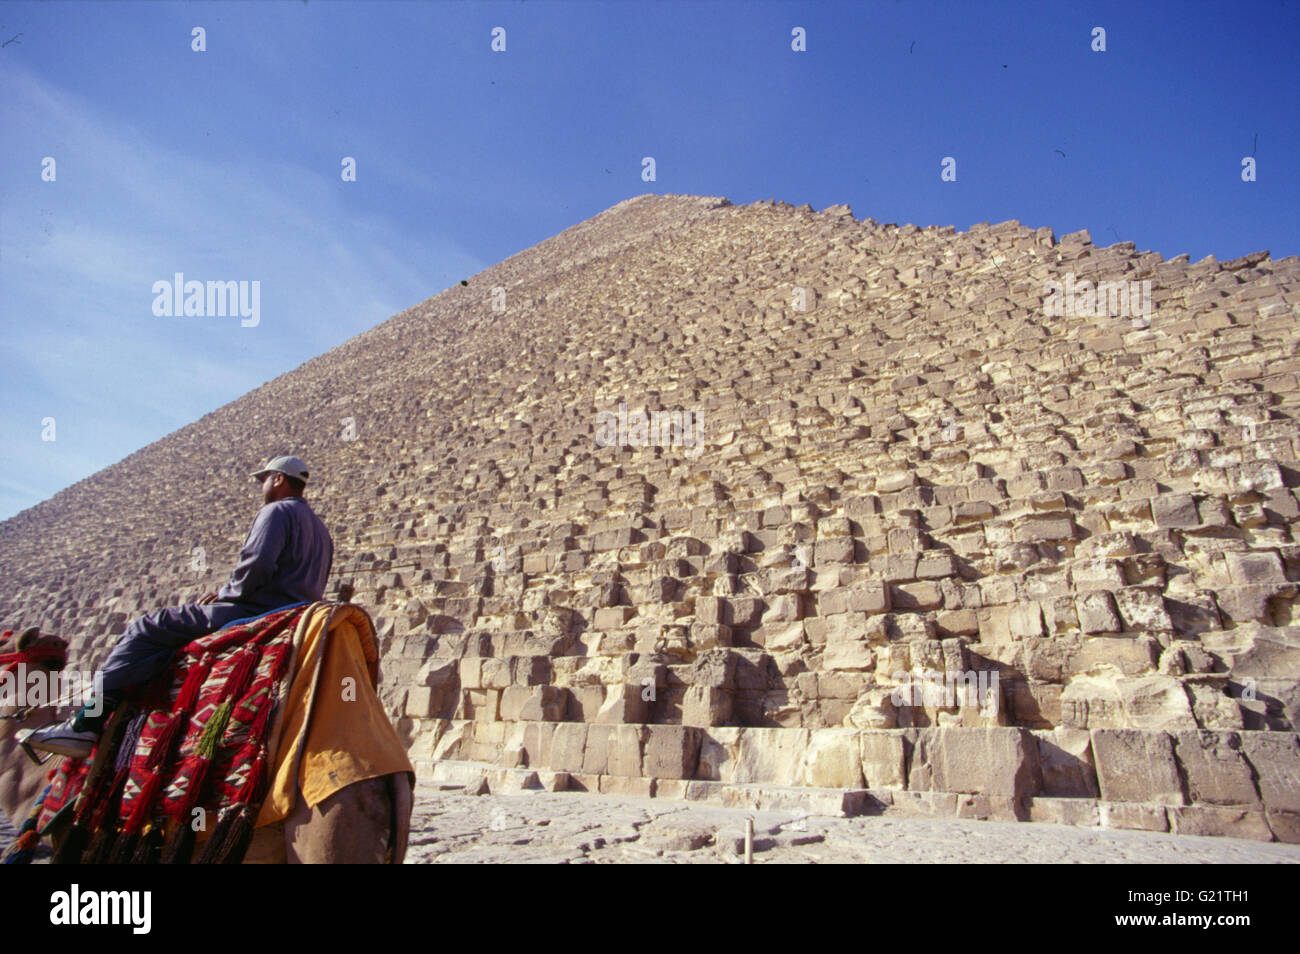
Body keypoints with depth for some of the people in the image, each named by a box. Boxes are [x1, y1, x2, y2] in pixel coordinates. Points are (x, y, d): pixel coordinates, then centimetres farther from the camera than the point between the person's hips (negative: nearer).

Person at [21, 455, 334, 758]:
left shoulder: (277, 511, -4)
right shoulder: (319, 528, 25)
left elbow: (256, 566, -20)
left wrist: (225, 593, -3)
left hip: (253, 610, -10)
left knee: (145, 629, -5)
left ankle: (85, 724, -10)